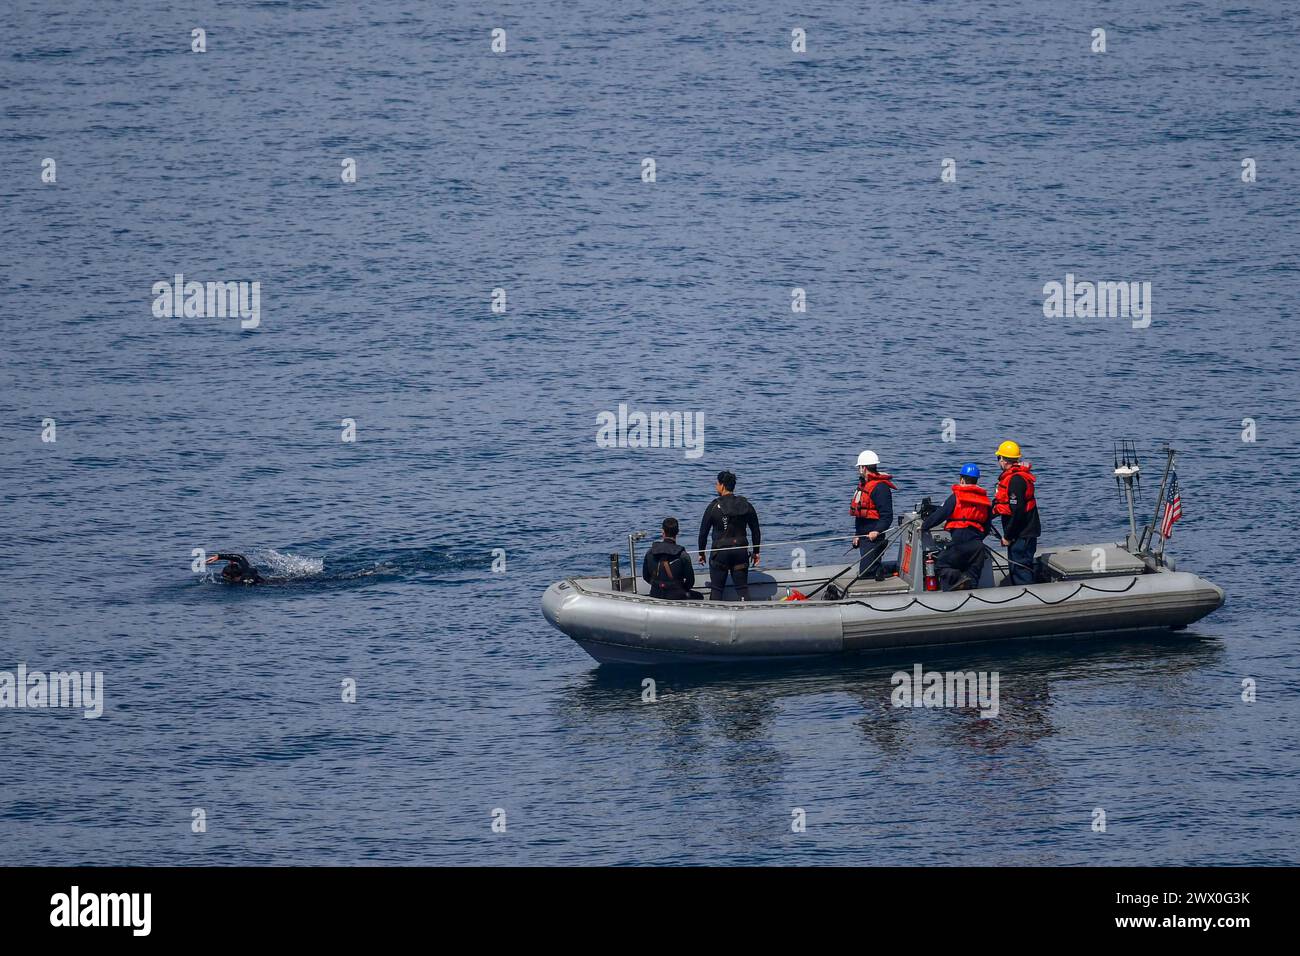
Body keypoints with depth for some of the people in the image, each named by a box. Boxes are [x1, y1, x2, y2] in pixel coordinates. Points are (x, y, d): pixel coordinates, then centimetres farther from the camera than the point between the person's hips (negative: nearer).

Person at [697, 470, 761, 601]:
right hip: (741, 550, 3)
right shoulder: (746, 505, 2)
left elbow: (703, 532, -2)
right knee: (742, 587, 8)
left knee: (716, 588, 6)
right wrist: (756, 552, 15)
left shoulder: (714, 506, -7)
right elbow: (756, 531, 7)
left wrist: (701, 553, 8)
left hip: (720, 551, -3)